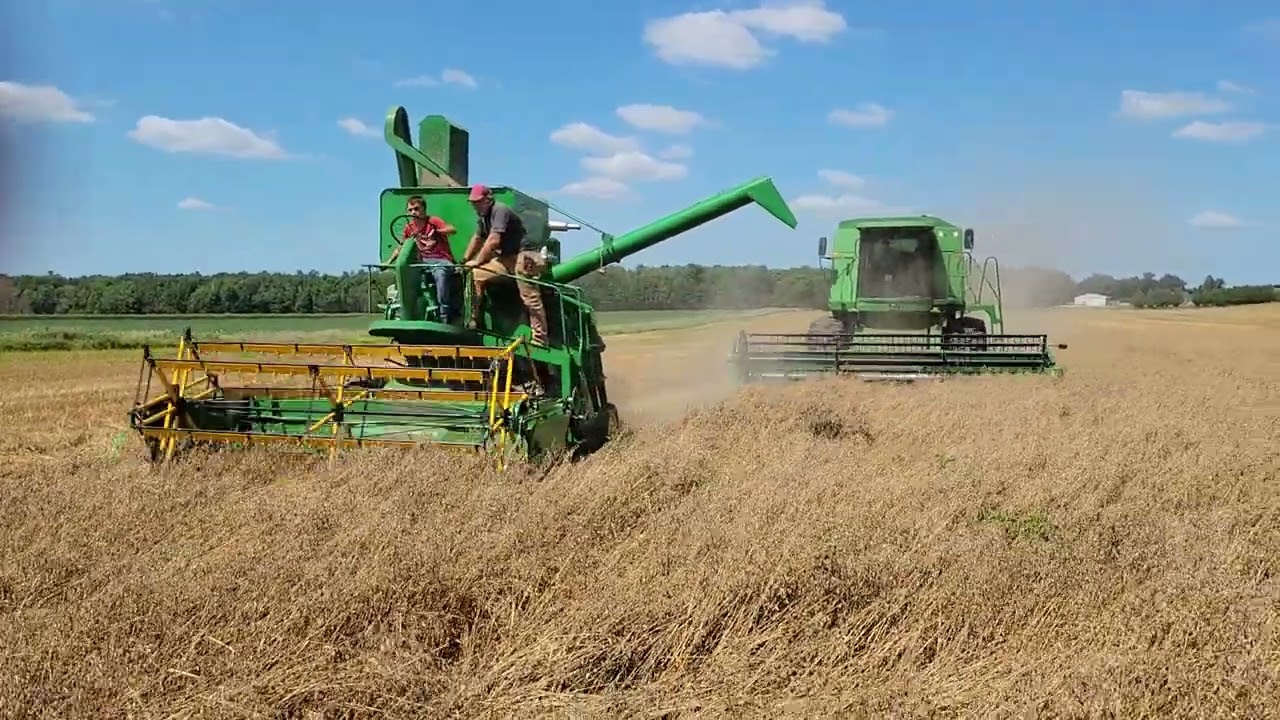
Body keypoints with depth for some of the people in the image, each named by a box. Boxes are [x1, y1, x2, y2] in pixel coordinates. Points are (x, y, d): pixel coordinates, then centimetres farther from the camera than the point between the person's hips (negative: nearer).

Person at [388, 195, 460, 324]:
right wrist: (388, 262, 2)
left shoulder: (433, 221, -6)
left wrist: (435, 232, -39)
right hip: (423, 262, 6)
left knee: (440, 273, -38)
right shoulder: (409, 227, 9)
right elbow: (401, 248, 16)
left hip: (441, 260, -6)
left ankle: (445, 317, -37)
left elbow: (452, 230, -23)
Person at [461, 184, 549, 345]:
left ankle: (540, 339, -9)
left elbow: (493, 241, -24)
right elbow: (477, 239, 24)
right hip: (505, 257, 9)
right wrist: (464, 261, 18)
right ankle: (472, 319, 2)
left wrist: (477, 261, -17)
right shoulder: (482, 217, 13)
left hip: (523, 256, -9)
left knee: (530, 298, -11)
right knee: (475, 274, 0)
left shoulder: (500, 211, -16)